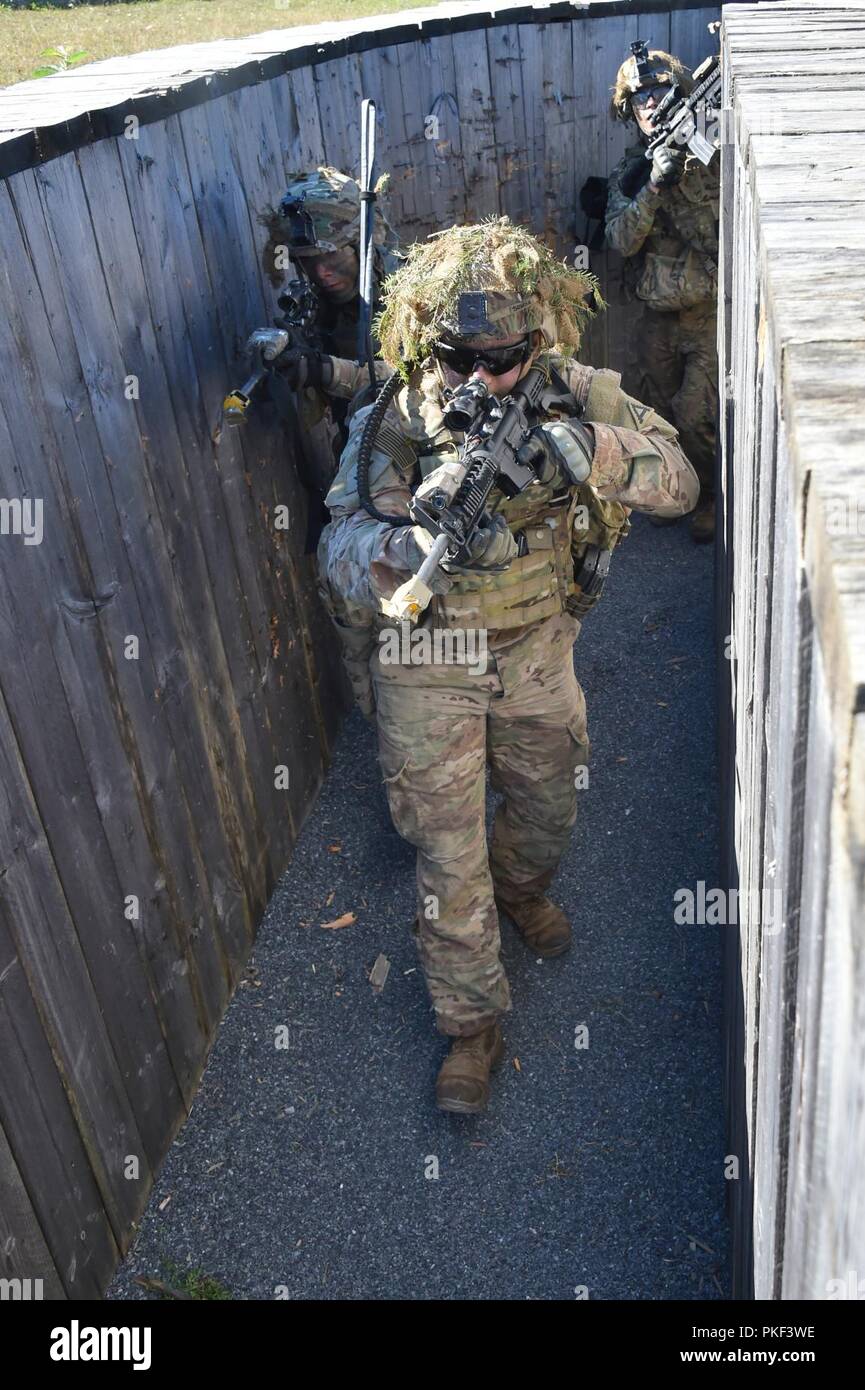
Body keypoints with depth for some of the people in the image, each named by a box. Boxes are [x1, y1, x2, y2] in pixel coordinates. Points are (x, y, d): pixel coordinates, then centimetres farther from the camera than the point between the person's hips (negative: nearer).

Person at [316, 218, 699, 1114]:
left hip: (537, 646, 3)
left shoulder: (575, 396, -13)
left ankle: (520, 889, 58)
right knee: (448, 853, 5)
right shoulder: (393, 426, -20)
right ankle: (472, 1024, 25)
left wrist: (592, 450, -36)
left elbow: (678, 482, -16)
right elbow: (340, 562, -25)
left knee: (549, 804, 23)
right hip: (427, 660, -3)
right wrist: (424, 537, -46)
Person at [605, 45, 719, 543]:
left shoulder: (713, 156, -7)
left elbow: (721, 238, -17)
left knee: (696, 417, -10)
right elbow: (622, 240, -10)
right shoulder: (630, 170, 4)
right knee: (660, 413, 12)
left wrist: (687, 180, -26)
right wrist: (653, 185, -24)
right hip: (659, 318, 5)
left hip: (710, 313, -4)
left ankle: (711, 498, 11)